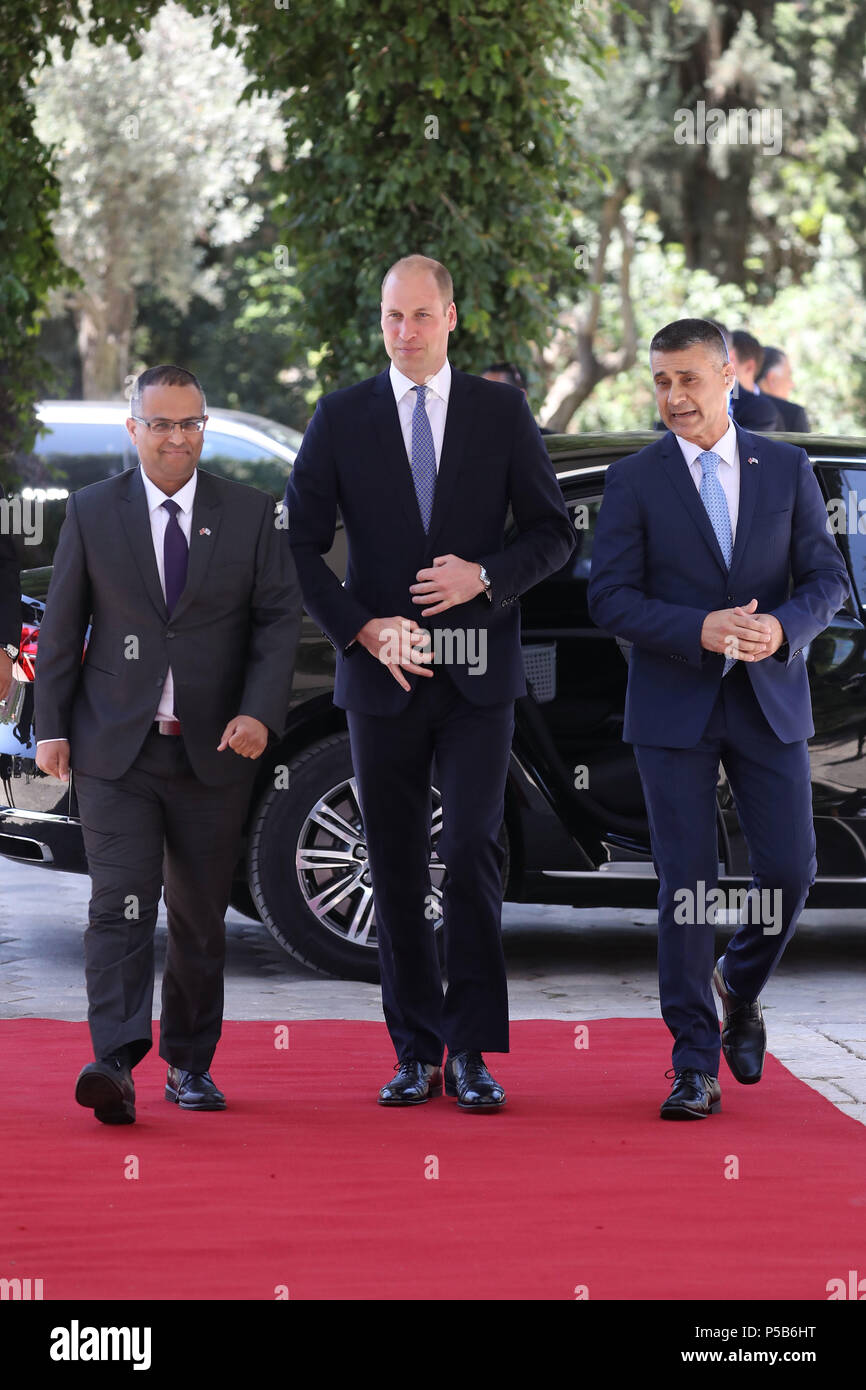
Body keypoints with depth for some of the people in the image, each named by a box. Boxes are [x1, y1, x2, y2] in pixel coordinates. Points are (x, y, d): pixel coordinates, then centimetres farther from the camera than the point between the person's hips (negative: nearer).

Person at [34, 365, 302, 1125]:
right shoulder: (92, 512, 4)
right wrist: (53, 727, 2)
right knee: (121, 907, -12)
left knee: (200, 916, 8)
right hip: (116, 749, -1)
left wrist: (260, 713, -12)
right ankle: (116, 1063, -21)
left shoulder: (251, 513, 5)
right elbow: (61, 628, 7)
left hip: (213, 750, 1)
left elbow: (280, 617, 1)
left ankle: (191, 1064, 21)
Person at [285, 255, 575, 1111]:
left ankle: (471, 1052, -3)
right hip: (382, 673, 1)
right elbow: (299, 545, 3)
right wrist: (363, 629, -9)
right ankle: (416, 1053, 13)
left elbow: (553, 533, 6)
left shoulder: (501, 413, 5)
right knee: (396, 870, 5)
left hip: (476, 677, -1)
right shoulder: (341, 418, 4)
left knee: (472, 850, -10)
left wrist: (485, 576, -12)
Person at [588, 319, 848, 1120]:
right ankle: (696, 1067, 4)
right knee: (686, 885, -3)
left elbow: (827, 579, 4)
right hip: (674, 707, -2)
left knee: (790, 870, -2)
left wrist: (782, 626, -17)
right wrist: (700, 630, -20)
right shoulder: (634, 481, 0)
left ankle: (741, 985, 30)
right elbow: (611, 599, -5)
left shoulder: (787, 469, 6)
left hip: (770, 701, 2)